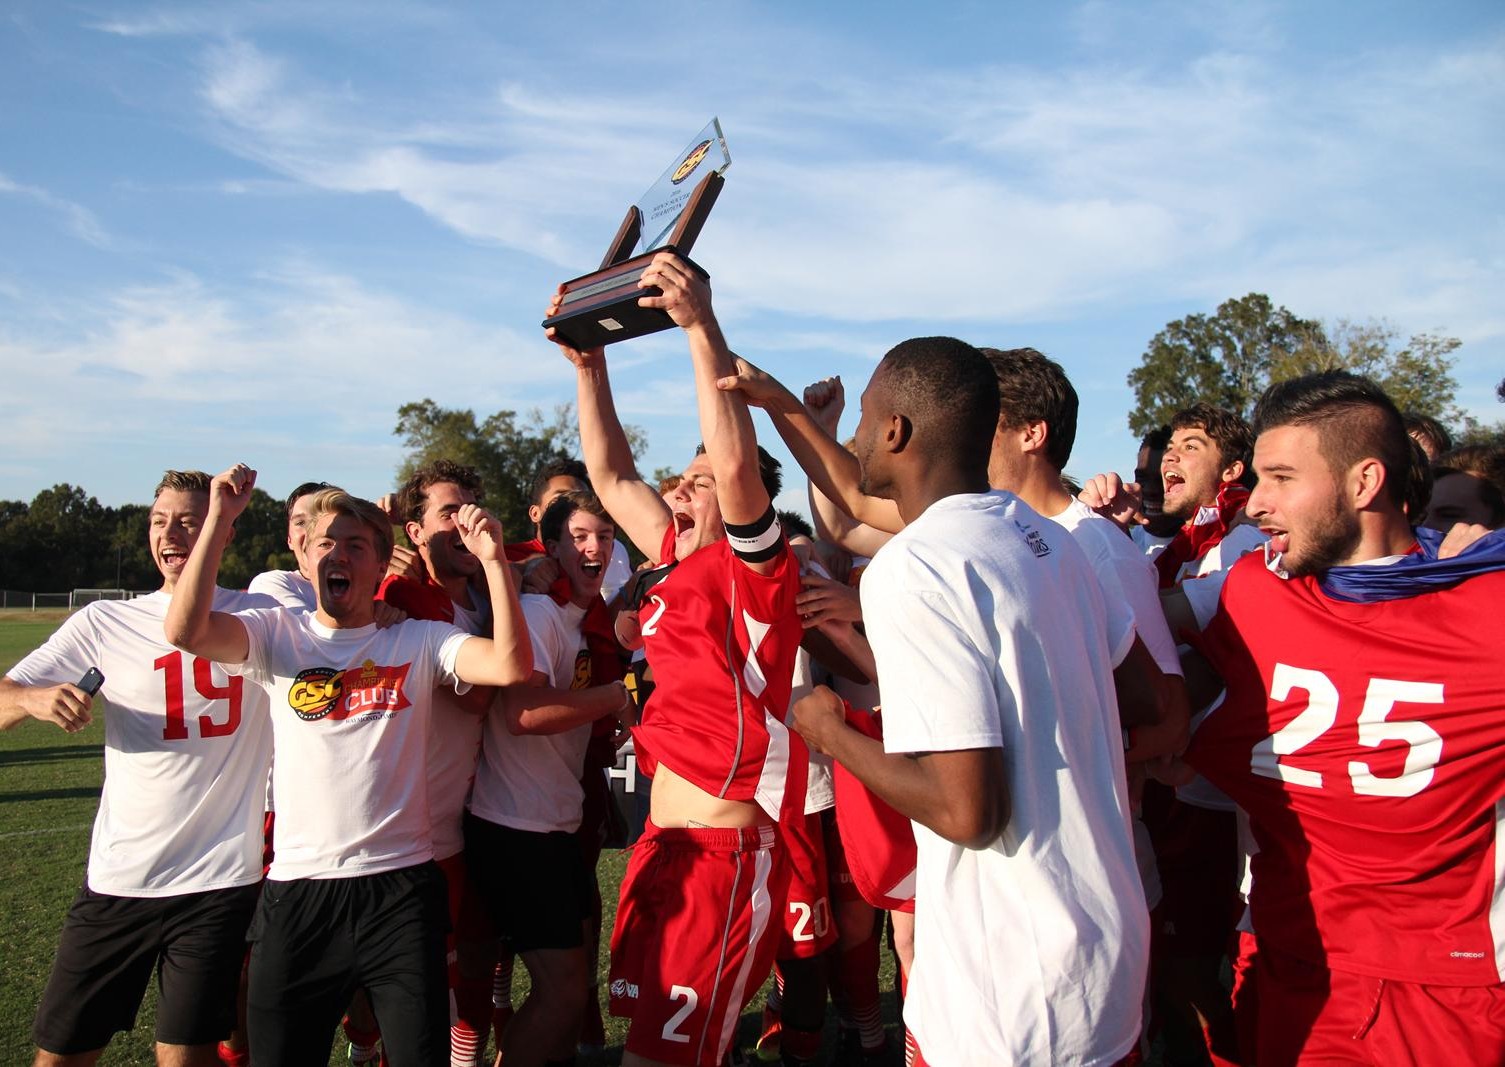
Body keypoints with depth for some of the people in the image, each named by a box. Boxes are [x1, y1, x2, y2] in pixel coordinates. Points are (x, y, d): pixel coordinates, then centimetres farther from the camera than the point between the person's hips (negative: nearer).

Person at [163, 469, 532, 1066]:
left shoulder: (419, 641, 4)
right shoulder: (277, 634, 5)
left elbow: (512, 667, -12)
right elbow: (185, 631, -13)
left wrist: (494, 560, -19)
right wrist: (220, 520, -15)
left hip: (403, 888, 0)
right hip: (298, 891, 1)